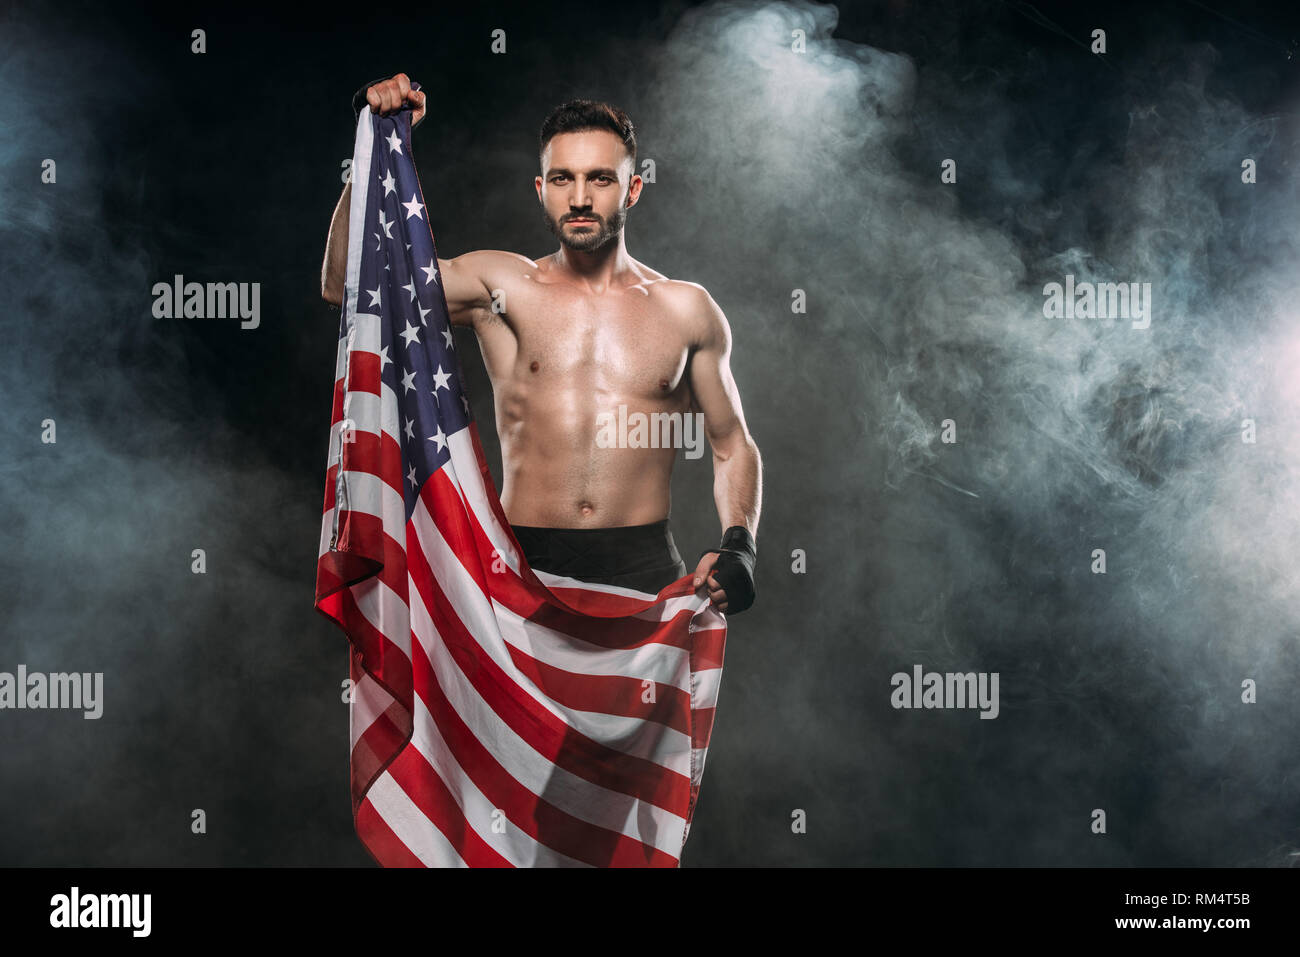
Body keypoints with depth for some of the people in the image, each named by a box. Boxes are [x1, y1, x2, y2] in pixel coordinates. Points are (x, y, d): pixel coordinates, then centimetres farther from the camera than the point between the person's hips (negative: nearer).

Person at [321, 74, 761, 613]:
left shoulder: (686, 310, 11)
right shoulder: (503, 288, 8)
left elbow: (732, 446, 18)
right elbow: (345, 282, 0)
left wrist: (739, 546, 0)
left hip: (642, 569, 0)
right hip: (525, 564, 0)